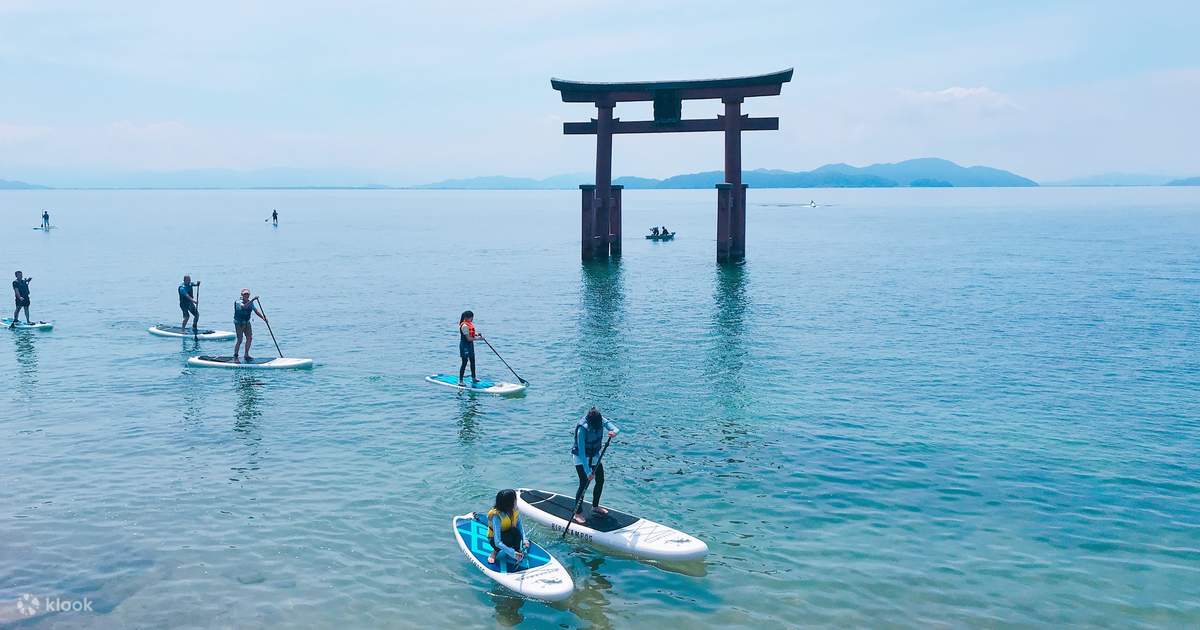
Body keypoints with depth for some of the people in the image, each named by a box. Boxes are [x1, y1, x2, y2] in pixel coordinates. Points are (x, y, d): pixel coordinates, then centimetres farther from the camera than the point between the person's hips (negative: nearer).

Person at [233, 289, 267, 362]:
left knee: (250, 338, 1)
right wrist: (252, 300, -46)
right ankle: (235, 356, 1)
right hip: (239, 323, -7)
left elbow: (256, 310, -2)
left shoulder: (250, 303, 5)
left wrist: (263, 317, -17)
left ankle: (246, 355, 13)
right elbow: (244, 306, -37)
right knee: (239, 340, -10)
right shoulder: (238, 302, -16)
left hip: (247, 323, 7)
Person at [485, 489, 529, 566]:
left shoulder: (515, 511, -16)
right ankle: (495, 552, -10)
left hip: (509, 535, 4)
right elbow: (497, 542, -36)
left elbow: (520, 527, -9)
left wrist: (524, 539, -29)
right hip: (494, 539, -4)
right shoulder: (496, 516, -33)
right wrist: (512, 553, -45)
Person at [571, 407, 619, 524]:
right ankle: (578, 513, 0)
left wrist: (614, 432, -45)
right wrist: (588, 472, -38)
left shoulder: (601, 421, -17)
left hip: (595, 456, 7)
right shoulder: (582, 429, -34)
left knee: (600, 481, 12)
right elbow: (581, 452, -34)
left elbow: (615, 428, -18)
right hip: (581, 458, -6)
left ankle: (595, 506, 32)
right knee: (584, 484, -11)